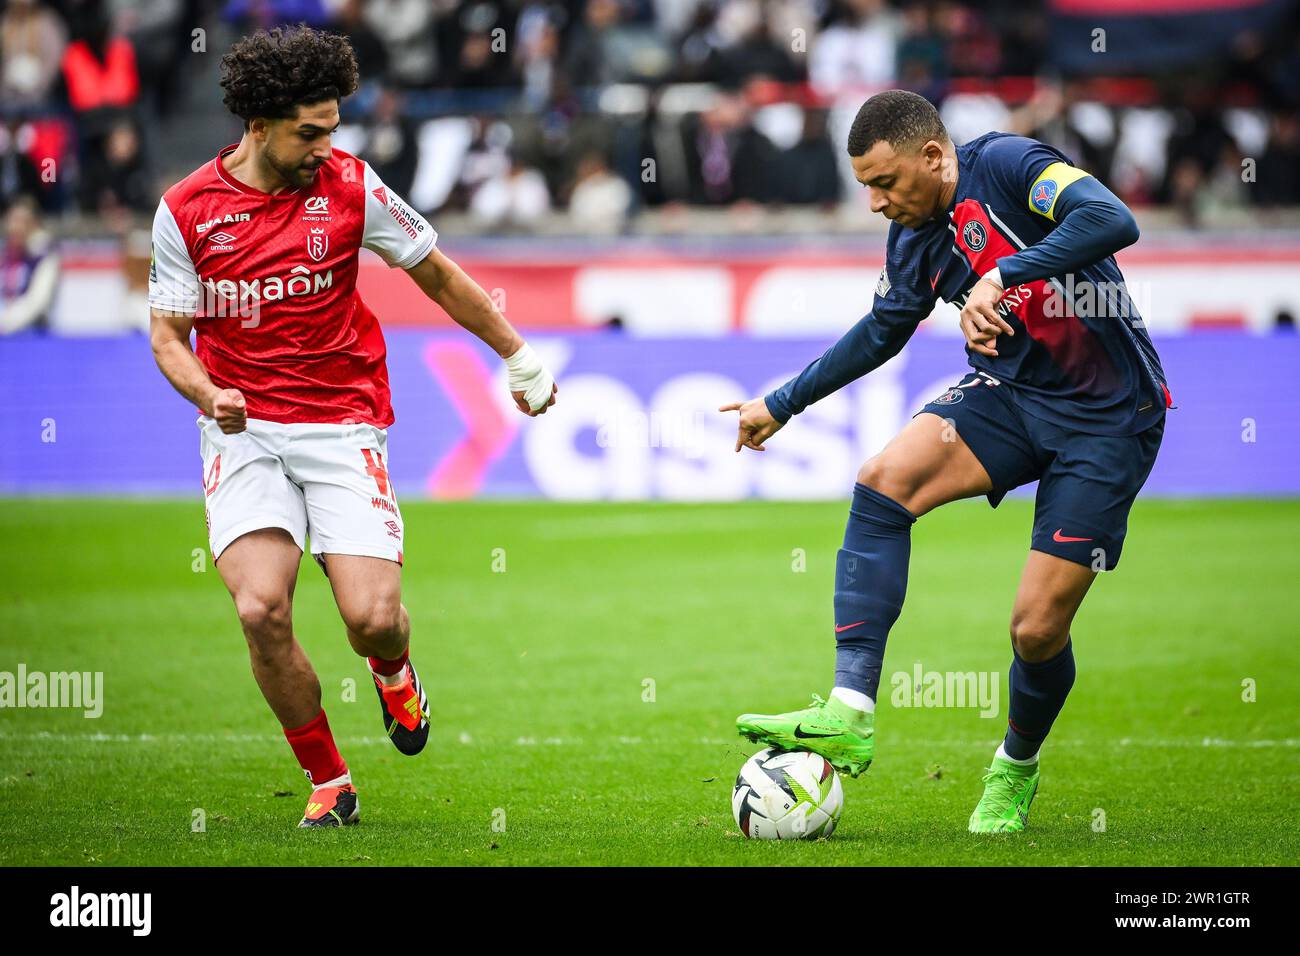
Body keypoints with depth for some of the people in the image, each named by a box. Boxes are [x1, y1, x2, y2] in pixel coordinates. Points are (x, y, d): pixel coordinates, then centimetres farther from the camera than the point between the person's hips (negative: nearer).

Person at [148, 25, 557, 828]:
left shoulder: (350, 187, -3)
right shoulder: (186, 210, -2)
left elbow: (437, 275, 10)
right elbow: (168, 332, 4)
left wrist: (520, 359, 17)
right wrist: (208, 393, -18)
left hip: (343, 423, 0)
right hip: (243, 432, 0)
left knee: (373, 618, -14)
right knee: (261, 610, -19)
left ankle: (394, 671, 27)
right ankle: (329, 782, 2)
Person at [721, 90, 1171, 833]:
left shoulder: (1005, 165, -18)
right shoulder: (914, 239, 5)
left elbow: (1112, 220, -34)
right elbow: (881, 332, 22)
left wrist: (1003, 276, -40)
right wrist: (782, 405, 26)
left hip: (1108, 419, -6)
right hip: (1011, 395, 6)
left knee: (1038, 629, -8)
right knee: (885, 480, -22)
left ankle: (1017, 770, 26)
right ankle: (849, 718, -25)